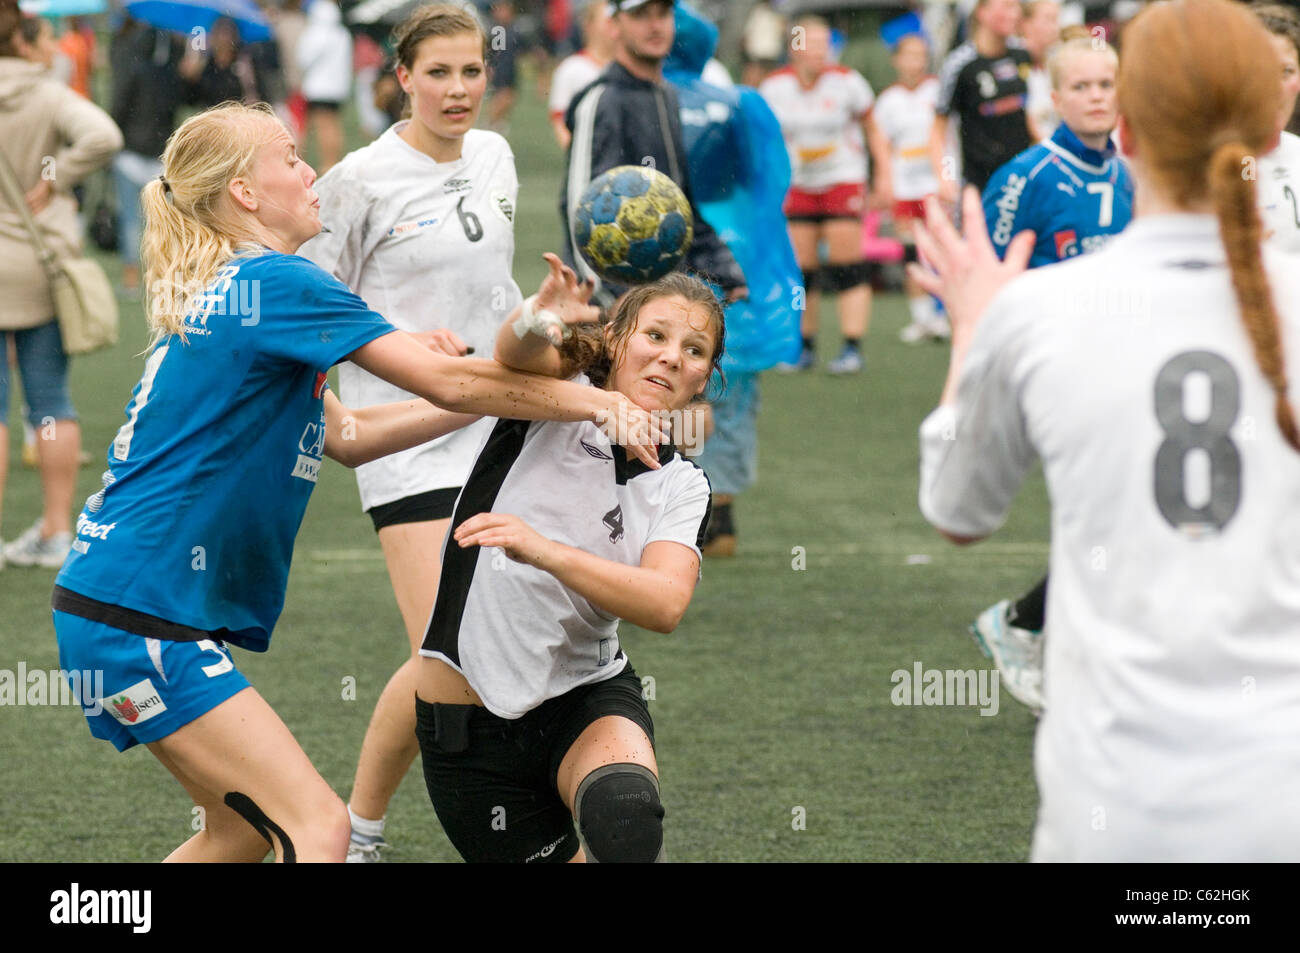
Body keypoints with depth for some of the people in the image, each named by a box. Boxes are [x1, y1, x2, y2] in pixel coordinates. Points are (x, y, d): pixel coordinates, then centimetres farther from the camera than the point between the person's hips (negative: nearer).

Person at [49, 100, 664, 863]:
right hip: (138, 617, -10)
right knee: (317, 827, -13)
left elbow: (348, 435, 19)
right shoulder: (278, 283, -12)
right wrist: (594, 402, -3)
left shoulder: (228, 289, 18)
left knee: (245, 827, 18)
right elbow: (449, 381, -13)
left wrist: (509, 385, 17)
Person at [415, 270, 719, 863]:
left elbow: (665, 604, -20)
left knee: (626, 820, -32)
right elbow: (519, 349, -30)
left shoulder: (681, 486, 0)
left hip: (590, 701, 1)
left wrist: (544, 549, -35)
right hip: (470, 726, -1)